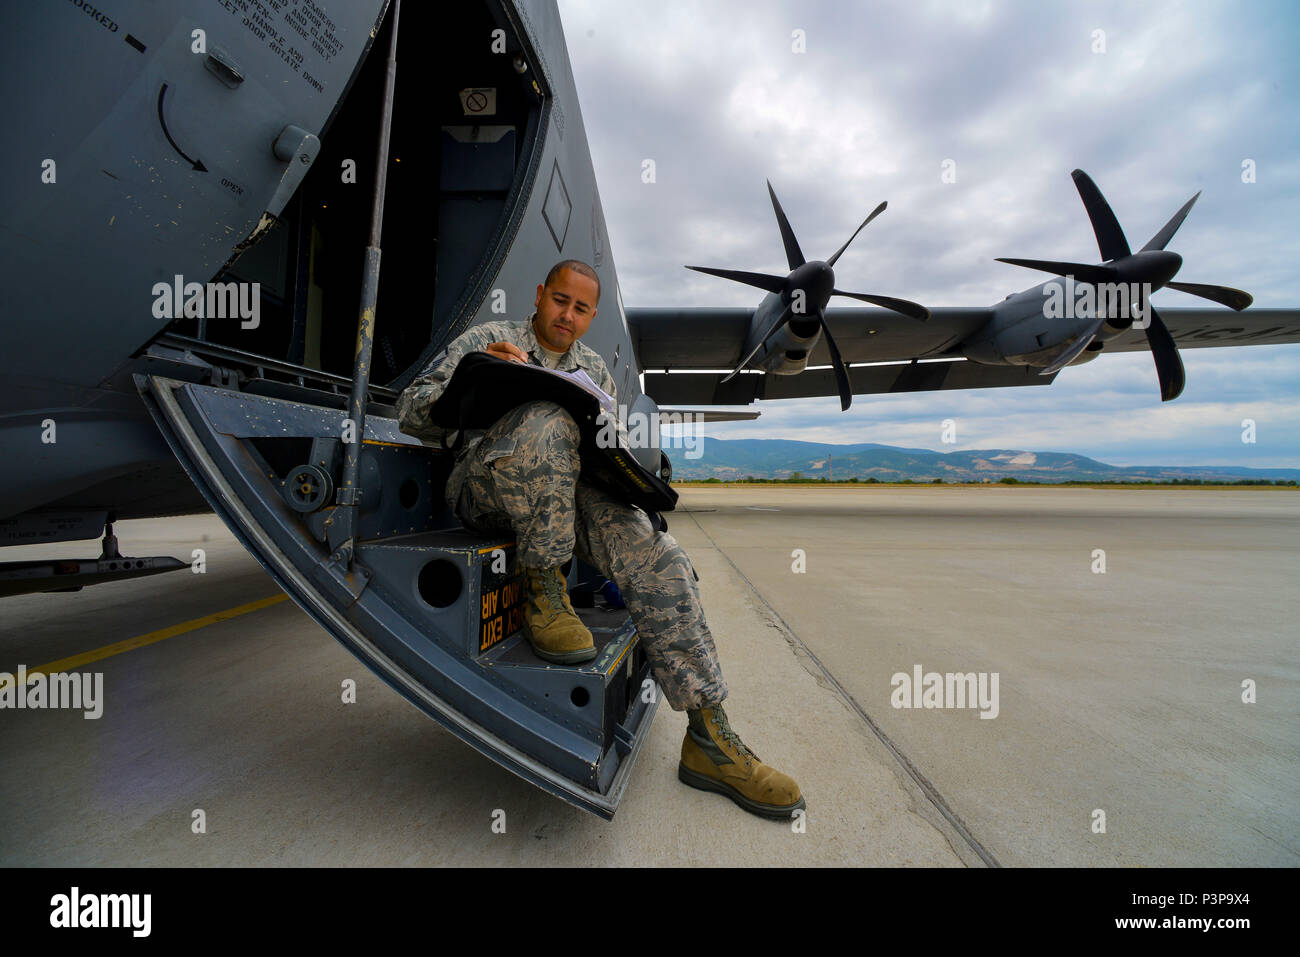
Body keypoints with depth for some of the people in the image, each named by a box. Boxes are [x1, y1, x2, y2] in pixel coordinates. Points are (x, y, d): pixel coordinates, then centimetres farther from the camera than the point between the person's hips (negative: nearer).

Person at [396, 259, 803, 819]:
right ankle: (543, 589, -21)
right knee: (544, 420, -37)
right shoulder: (486, 339, 12)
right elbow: (412, 413, 4)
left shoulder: (595, 370, 23)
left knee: (658, 557, -23)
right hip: (485, 487, -3)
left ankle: (709, 739, -17)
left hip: (567, 491, 4)